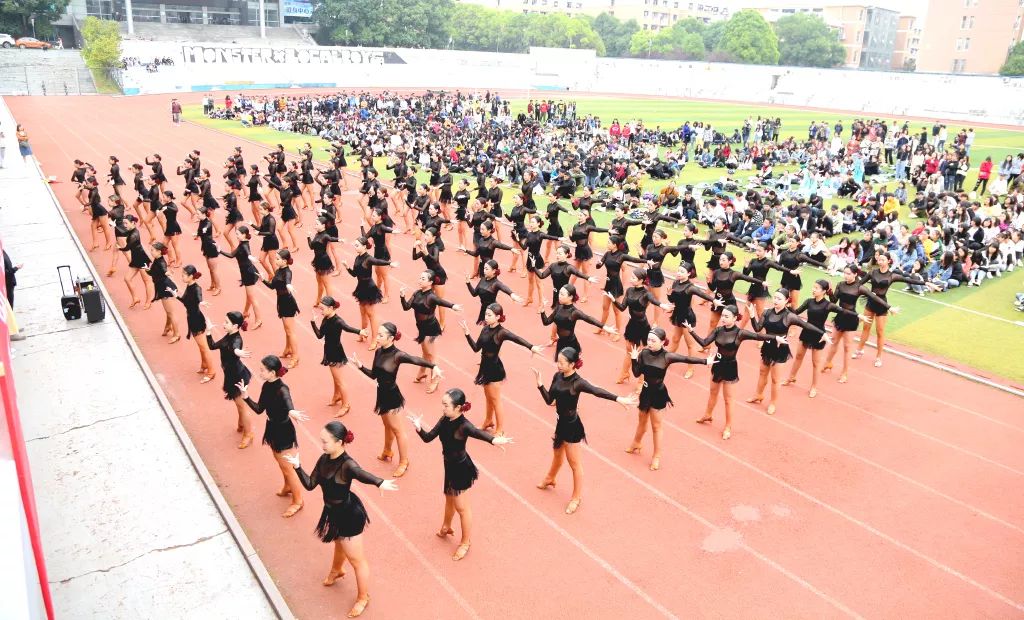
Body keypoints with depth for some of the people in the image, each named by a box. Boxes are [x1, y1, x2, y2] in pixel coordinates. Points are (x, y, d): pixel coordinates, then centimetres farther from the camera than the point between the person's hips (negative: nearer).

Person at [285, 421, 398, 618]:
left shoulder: (347, 464, -34)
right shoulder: (324, 459, -10)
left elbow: (362, 474, -57)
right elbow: (310, 484, -3)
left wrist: (380, 483, -77)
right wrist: (297, 467, -16)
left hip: (350, 515, -8)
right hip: (334, 512, 8)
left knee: (356, 560, 13)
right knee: (339, 543, 38)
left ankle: (362, 598, 35)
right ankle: (336, 570, 69)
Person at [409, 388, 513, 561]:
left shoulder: (464, 426, -32)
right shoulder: (445, 420, -10)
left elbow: (478, 433, -52)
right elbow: (428, 438, -7)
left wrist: (494, 440, -74)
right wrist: (419, 428, -29)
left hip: (461, 468, -7)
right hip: (450, 465, 7)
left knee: (461, 507, 12)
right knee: (449, 498, 30)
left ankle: (465, 542, 33)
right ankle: (446, 527, 57)